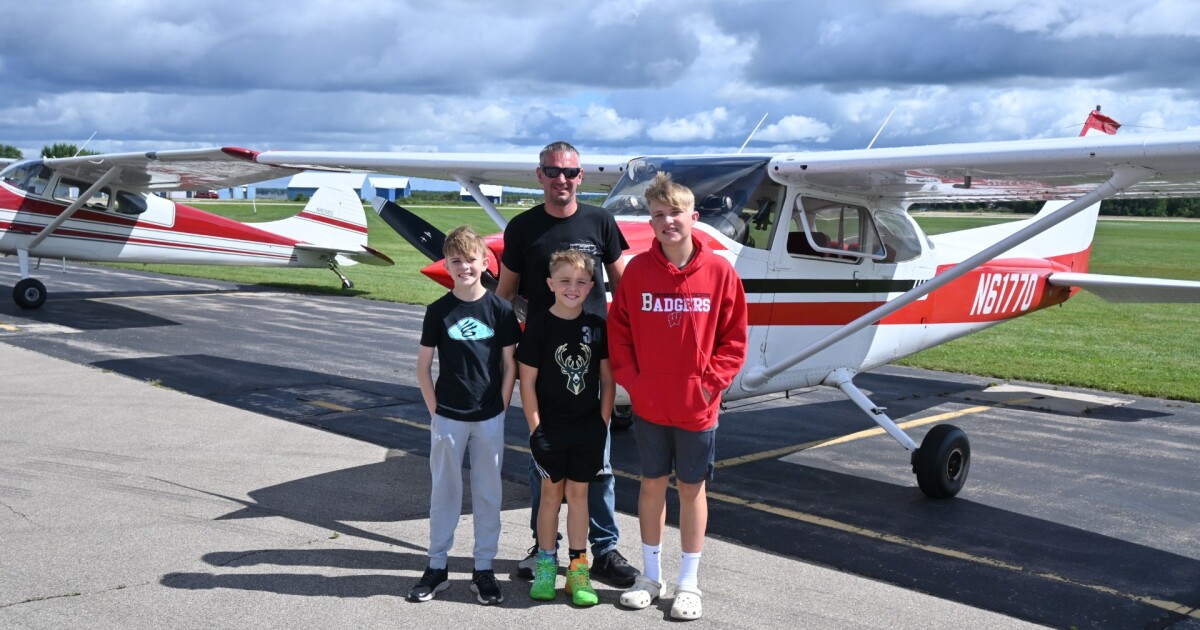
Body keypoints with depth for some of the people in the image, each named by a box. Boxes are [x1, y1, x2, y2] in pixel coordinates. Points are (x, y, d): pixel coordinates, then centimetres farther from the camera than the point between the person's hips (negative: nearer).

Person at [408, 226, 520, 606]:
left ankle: (483, 570, 19)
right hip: (448, 417, 0)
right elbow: (423, 366, 2)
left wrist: (501, 408, -3)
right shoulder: (438, 311, -2)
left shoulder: (499, 309, -3)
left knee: (487, 493, 8)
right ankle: (437, 568, 21)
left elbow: (509, 365, 2)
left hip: (489, 418, 0)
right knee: (444, 491, 10)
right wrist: (434, 409, -2)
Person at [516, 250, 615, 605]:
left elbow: (608, 379, 6)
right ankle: (545, 566, 20)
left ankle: (577, 568, 17)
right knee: (551, 493, 9)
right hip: (549, 426, -2)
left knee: (578, 492, 9)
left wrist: (602, 422, 0)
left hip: (588, 426, 2)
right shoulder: (538, 325, -7)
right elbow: (527, 381, -6)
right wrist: (535, 427, -8)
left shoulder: (597, 326, 1)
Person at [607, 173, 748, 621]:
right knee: (652, 484, 14)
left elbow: (733, 338, -2)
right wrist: (631, 380, -6)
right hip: (648, 406, 2)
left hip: (697, 407, -1)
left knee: (692, 488, 10)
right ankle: (650, 576, 29)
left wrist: (711, 381, -10)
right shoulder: (637, 270, -4)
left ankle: (688, 583, 23)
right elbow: (618, 333, 2)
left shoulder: (719, 271, -8)